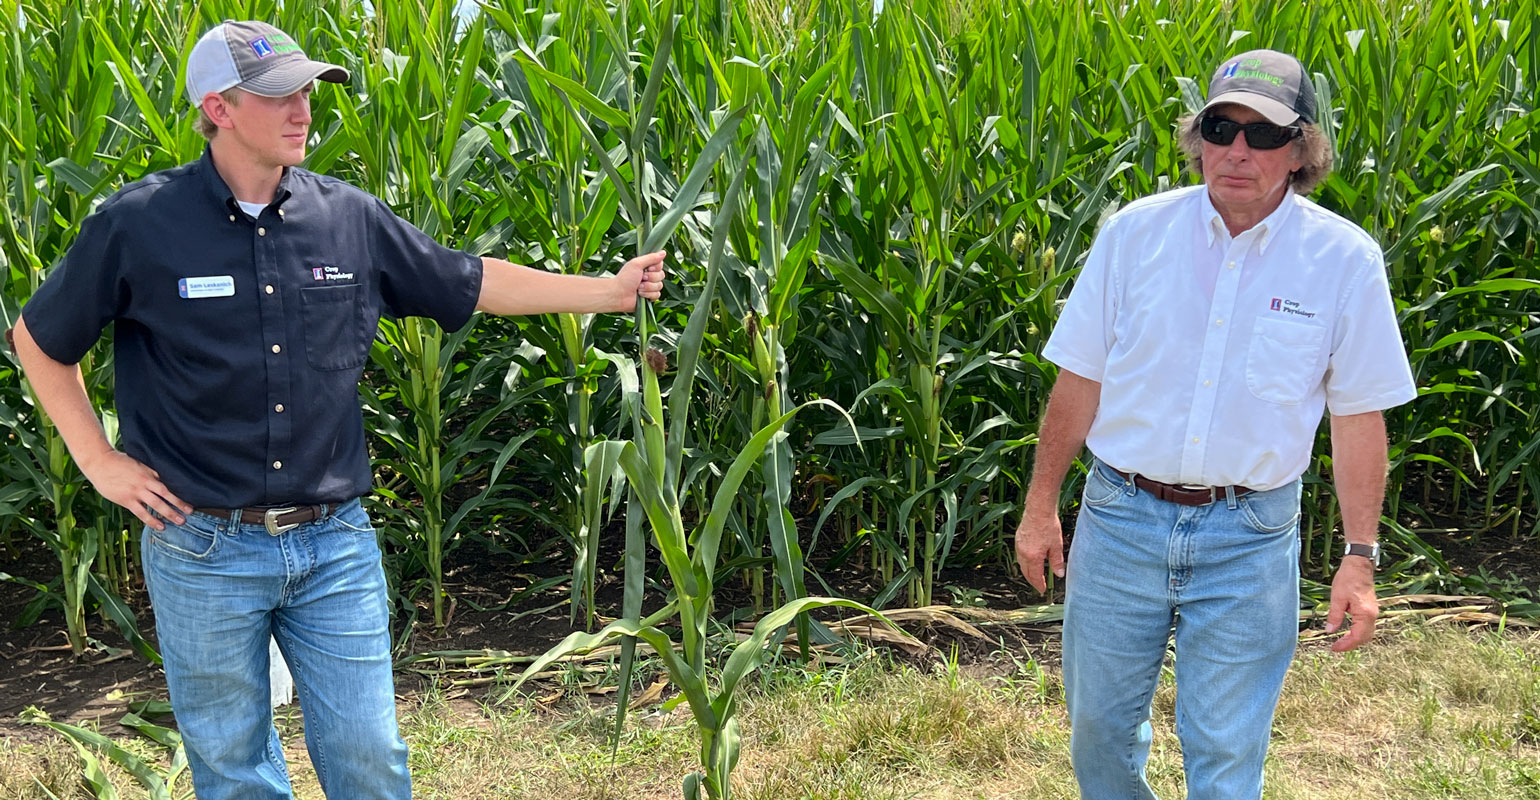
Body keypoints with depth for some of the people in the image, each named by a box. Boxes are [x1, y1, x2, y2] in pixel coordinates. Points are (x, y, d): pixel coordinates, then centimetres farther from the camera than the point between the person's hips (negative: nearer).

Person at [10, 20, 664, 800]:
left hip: (334, 544, 2)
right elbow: (40, 339, 5)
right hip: (204, 550, -2)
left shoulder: (349, 218, -1)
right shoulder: (137, 226, -8)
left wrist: (610, 290, 9)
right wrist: (98, 459, -1)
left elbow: (470, 283, 10)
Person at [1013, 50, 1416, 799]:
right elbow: (1080, 380, 3)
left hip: (1249, 540, -1)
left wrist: (1360, 556, -1)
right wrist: (1041, 508, 6)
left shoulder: (1345, 260, -6)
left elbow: (1358, 416, 1)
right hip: (1120, 519, 2)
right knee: (1099, 725, 15)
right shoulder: (1134, 232, -4)